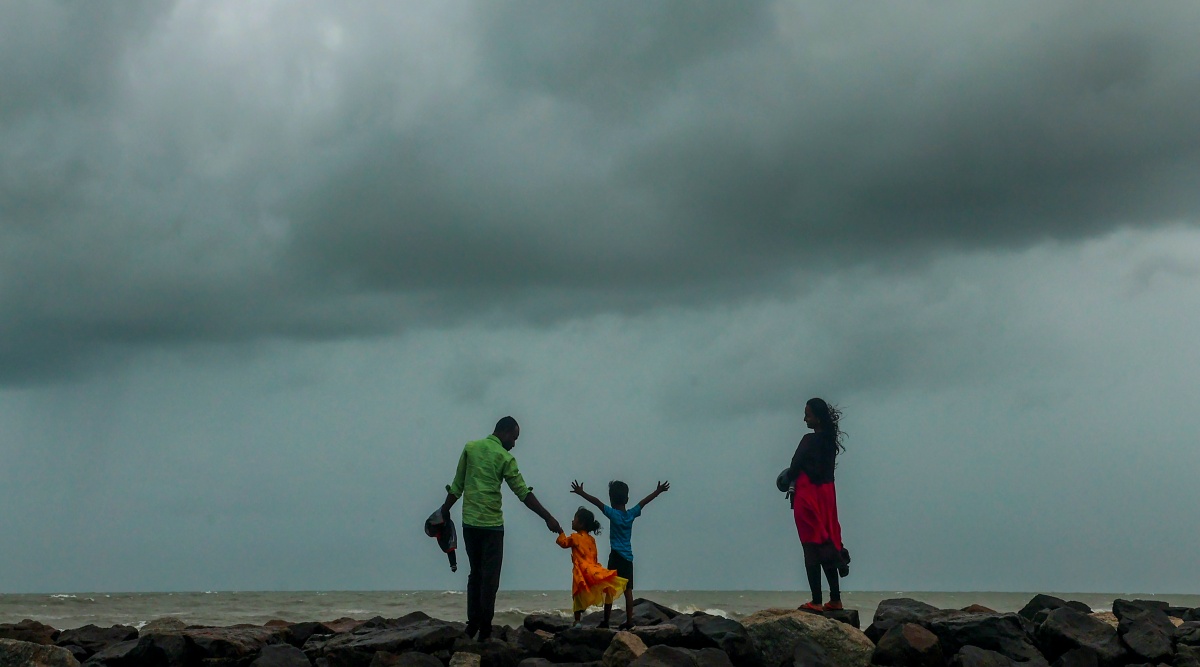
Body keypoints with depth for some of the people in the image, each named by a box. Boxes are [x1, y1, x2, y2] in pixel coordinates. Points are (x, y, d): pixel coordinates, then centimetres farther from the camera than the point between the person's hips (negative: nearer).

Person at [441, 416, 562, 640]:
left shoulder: (470, 448, 5)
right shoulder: (505, 458, -7)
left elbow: (457, 486, 8)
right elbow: (523, 493, -10)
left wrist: (445, 511, 19)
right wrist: (548, 518, -9)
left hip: (469, 522, 5)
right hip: (491, 524, -5)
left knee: (475, 574, 15)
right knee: (490, 577, 1)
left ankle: (473, 624, 14)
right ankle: (485, 630, 0)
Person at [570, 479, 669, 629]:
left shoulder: (613, 514, -10)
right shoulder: (631, 514, 3)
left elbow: (597, 502, -17)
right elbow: (644, 501, 15)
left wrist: (581, 492, -16)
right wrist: (658, 491, 27)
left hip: (616, 556, -5)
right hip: (628, 556, 5)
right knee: (628, 590, 7)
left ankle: (606, 621, -2)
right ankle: (629, 621, 6)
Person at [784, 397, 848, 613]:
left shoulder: (809, 440, -16)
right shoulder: (830, 440, 8)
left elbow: (794, 468, -12)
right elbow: (824, 468, 12)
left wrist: (789, 481, 9)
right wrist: (796, 484, 13)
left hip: (808, 497, -8)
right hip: (827, 496, 8)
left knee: (811, 548, -3)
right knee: (827, 545, 12)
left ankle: (816, 602, -2)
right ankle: (835, 599, 15)